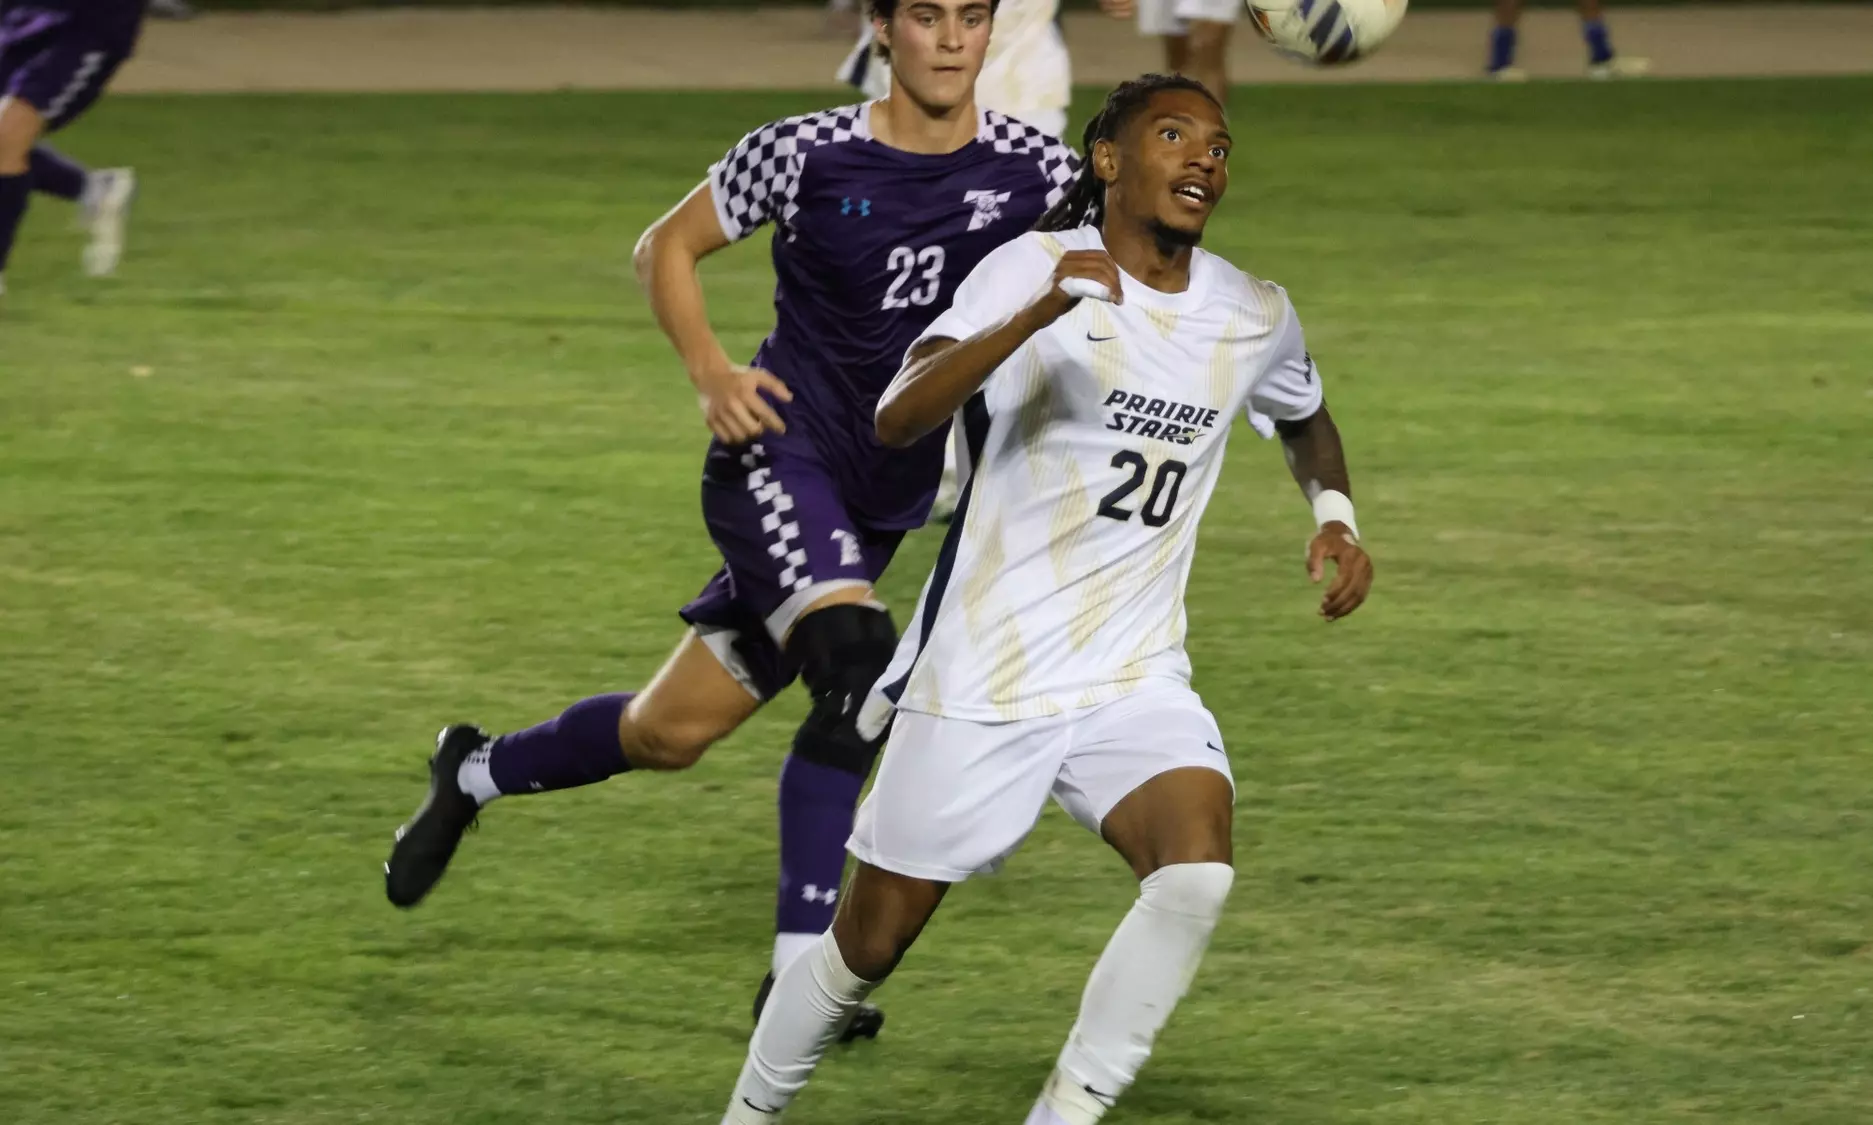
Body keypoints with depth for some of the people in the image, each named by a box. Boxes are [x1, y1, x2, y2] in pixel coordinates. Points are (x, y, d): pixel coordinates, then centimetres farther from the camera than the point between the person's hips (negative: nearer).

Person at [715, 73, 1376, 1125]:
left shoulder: (1255, 318, 4)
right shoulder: (1034, 268, -12)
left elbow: (1306, 418, 29)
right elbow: (898, 418, -28)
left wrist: (1336, 516, 8)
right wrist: (1041, 313, -41)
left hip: (1133, 680, 3)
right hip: (981, 675, -3)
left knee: (1198, 869, -26)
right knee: (873, 940, 6)